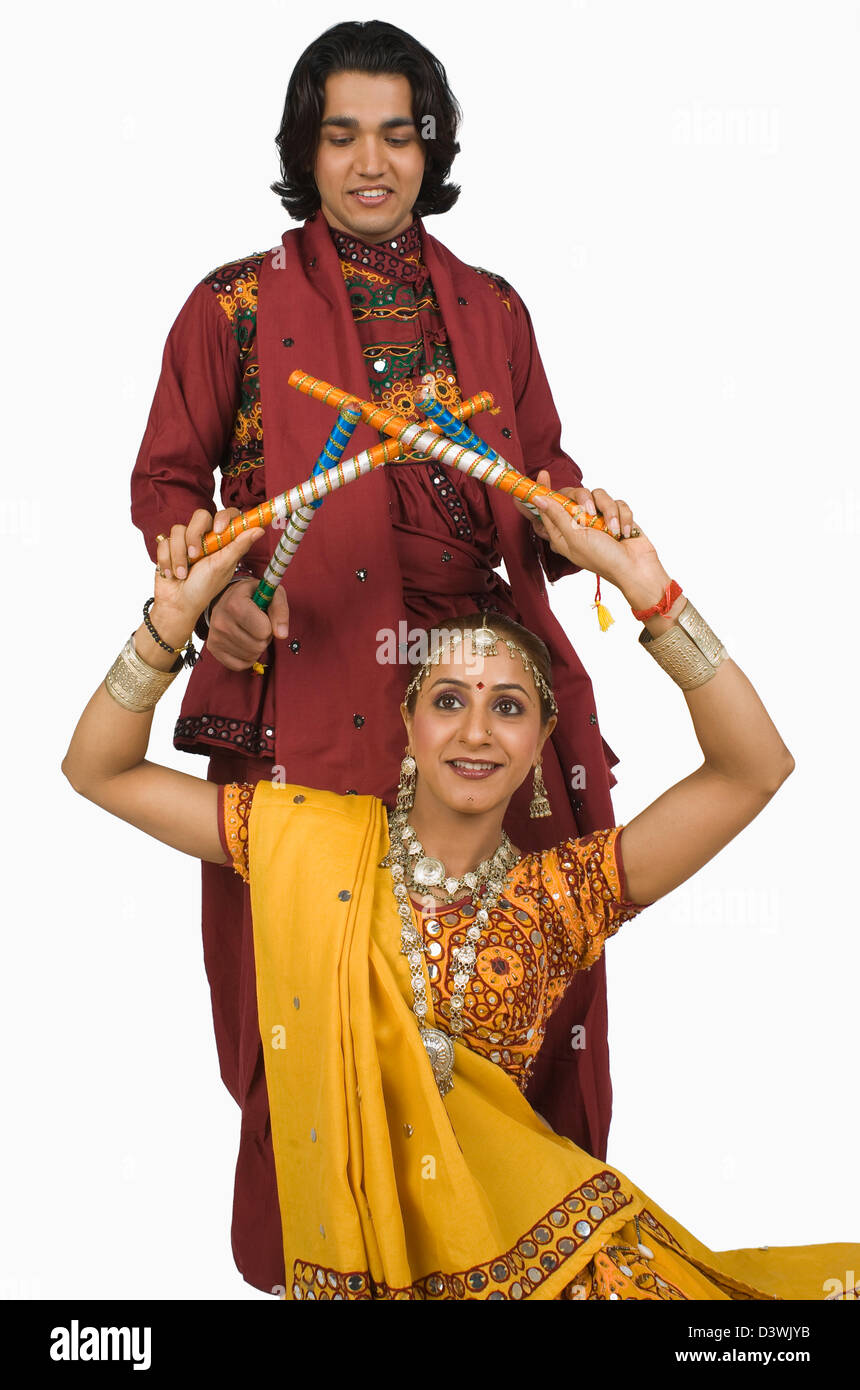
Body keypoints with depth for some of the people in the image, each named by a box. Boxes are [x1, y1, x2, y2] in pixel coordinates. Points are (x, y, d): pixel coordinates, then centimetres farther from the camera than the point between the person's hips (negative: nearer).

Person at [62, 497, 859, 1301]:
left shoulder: (557, 896, 2)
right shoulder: (311, 840, 3)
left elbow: (755, 768, -7)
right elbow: (99, 769, 5)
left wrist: (647, 589, -14)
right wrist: (170, 621, -9)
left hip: (519, 1229, 0)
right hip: (348, 1254, 0)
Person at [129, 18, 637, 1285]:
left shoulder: (489, 309, 13)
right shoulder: (238, 305, 5)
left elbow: (540, 471, 17)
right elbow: (167, 480, 8)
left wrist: (579, 515, -6)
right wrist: (214, 587, -11)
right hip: (306, 692, -2)